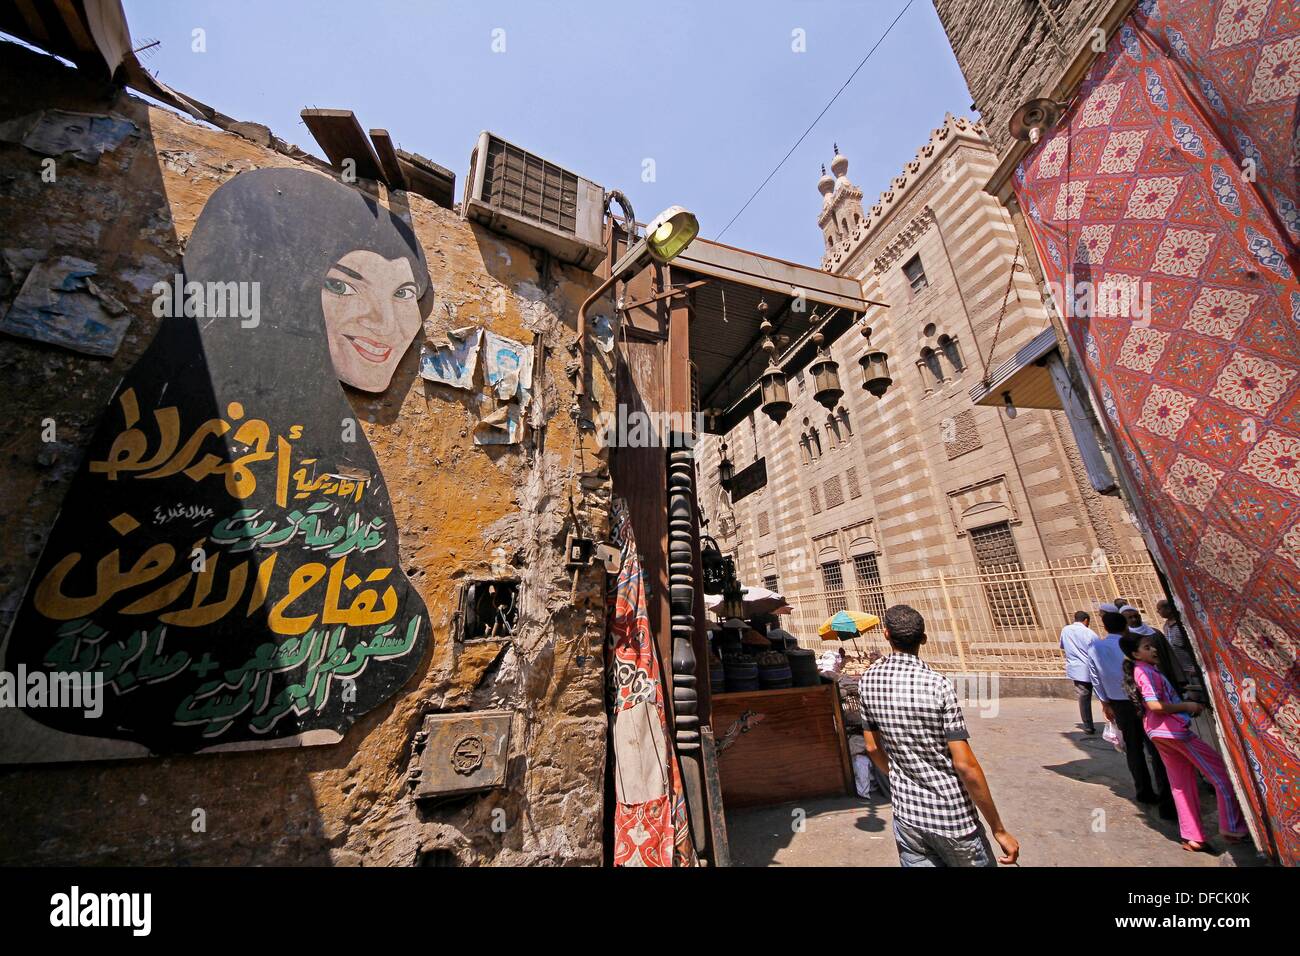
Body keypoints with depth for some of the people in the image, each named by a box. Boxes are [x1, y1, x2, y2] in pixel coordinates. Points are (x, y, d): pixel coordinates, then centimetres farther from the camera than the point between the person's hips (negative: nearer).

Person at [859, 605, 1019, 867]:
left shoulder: (868, 681, -7)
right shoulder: (937, 685, -20)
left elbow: (873, 748, 3)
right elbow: (965, 765, -18)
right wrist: (999, 830, -5)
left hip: (906, 815, 3)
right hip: (952, 817, -2)